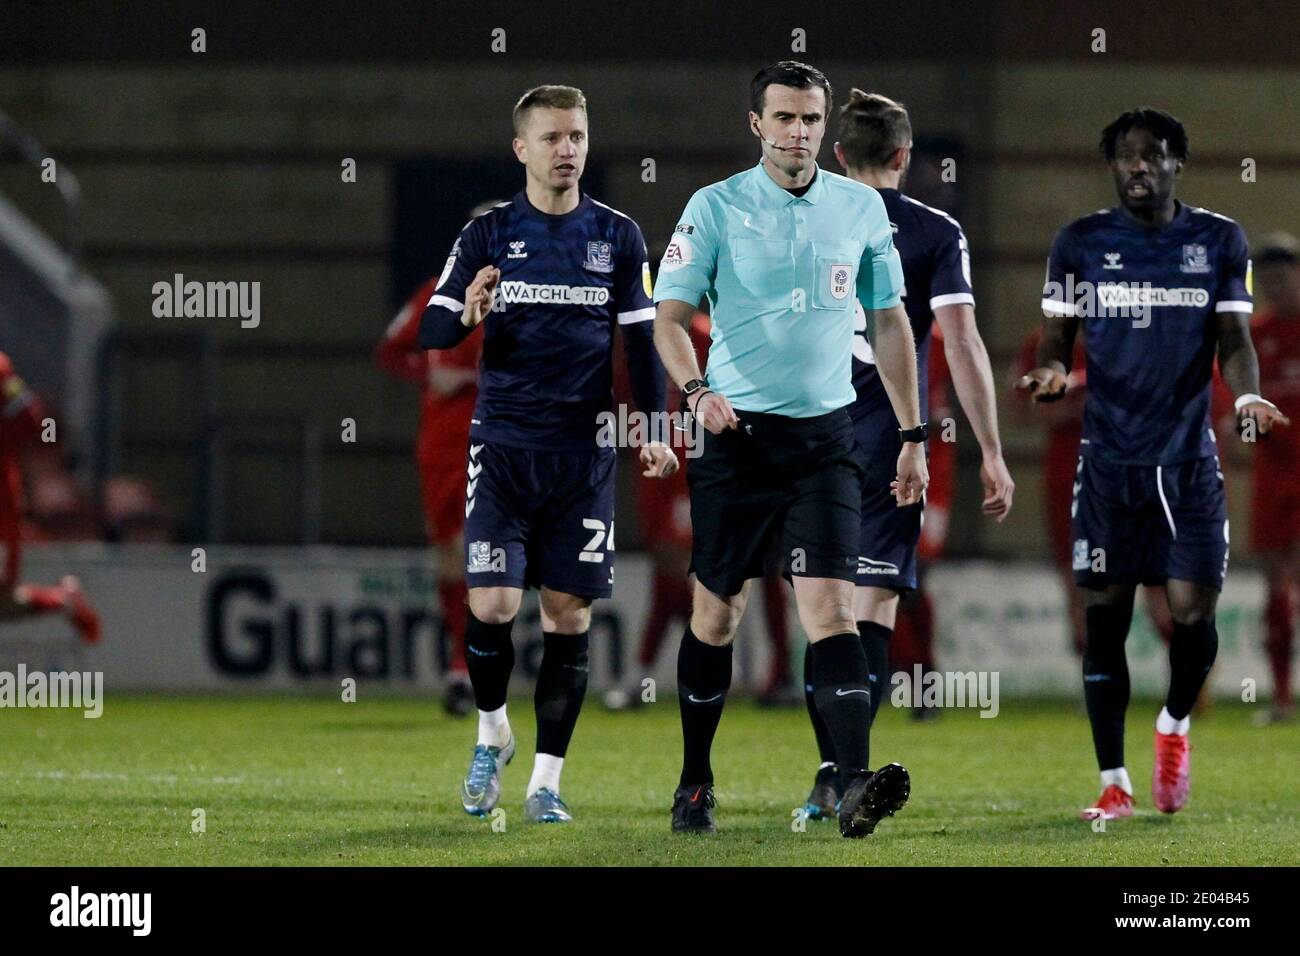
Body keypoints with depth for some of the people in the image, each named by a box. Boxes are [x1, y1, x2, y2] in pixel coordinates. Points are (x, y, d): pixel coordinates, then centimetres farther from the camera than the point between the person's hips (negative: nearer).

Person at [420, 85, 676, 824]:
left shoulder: (618, 236, 7)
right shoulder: (488, 234, 4)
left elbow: (642, 340, 10)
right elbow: (432, 332, 3)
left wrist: (656, 429, -1)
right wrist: (467, 314, -20)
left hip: (583, 451, 1)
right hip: (502, 447, -1)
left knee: (570, 611, -1)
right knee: (492, 605, -12)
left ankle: (547, 781, 6)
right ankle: (492, 735, 16)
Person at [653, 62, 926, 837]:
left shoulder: (862, 207, 7)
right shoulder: (716, 207, -1)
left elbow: (890, 321, 14)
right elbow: (670, 314, -1)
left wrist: (913, 435, 11)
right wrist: (696, 389, -20)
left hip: (827, 437, 1)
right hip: (738, 431, -1)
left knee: (832, 607, -13)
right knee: (717, 613, 6)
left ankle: (856, 785, -23)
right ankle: (695, 785, 21)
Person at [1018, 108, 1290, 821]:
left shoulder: (1218, 241, 6)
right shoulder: (1080, 243, 5)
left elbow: (1233, 340, 5)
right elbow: (1057, 339, 8)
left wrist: (1248, 393, -16)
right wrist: (1050, 373, -15)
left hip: (1189, 459, 0)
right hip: (1109, 460, 0)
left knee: (1194, 609, -7)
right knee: (1104, 616, -1)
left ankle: (1174, 726, 24)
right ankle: (1113, 783, 7)